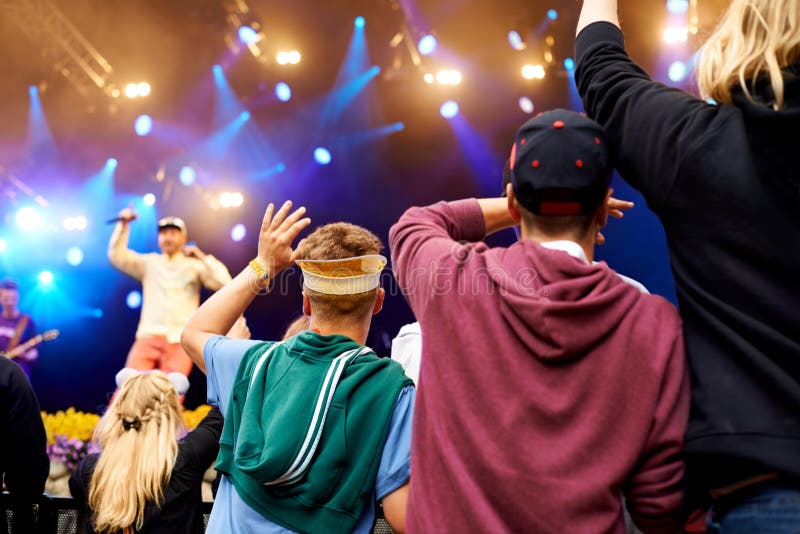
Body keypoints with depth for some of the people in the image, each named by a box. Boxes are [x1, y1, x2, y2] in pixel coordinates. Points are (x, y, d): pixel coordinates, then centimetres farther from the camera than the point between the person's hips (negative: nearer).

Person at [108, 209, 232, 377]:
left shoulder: (194, 265, 12)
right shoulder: (149, 263, 17)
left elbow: (224, 282, -1)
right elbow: (117, 256, 7)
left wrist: (202, 257, -2)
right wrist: (123, 225, -2)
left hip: (180, 341, -1)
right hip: (148, 338, 2)